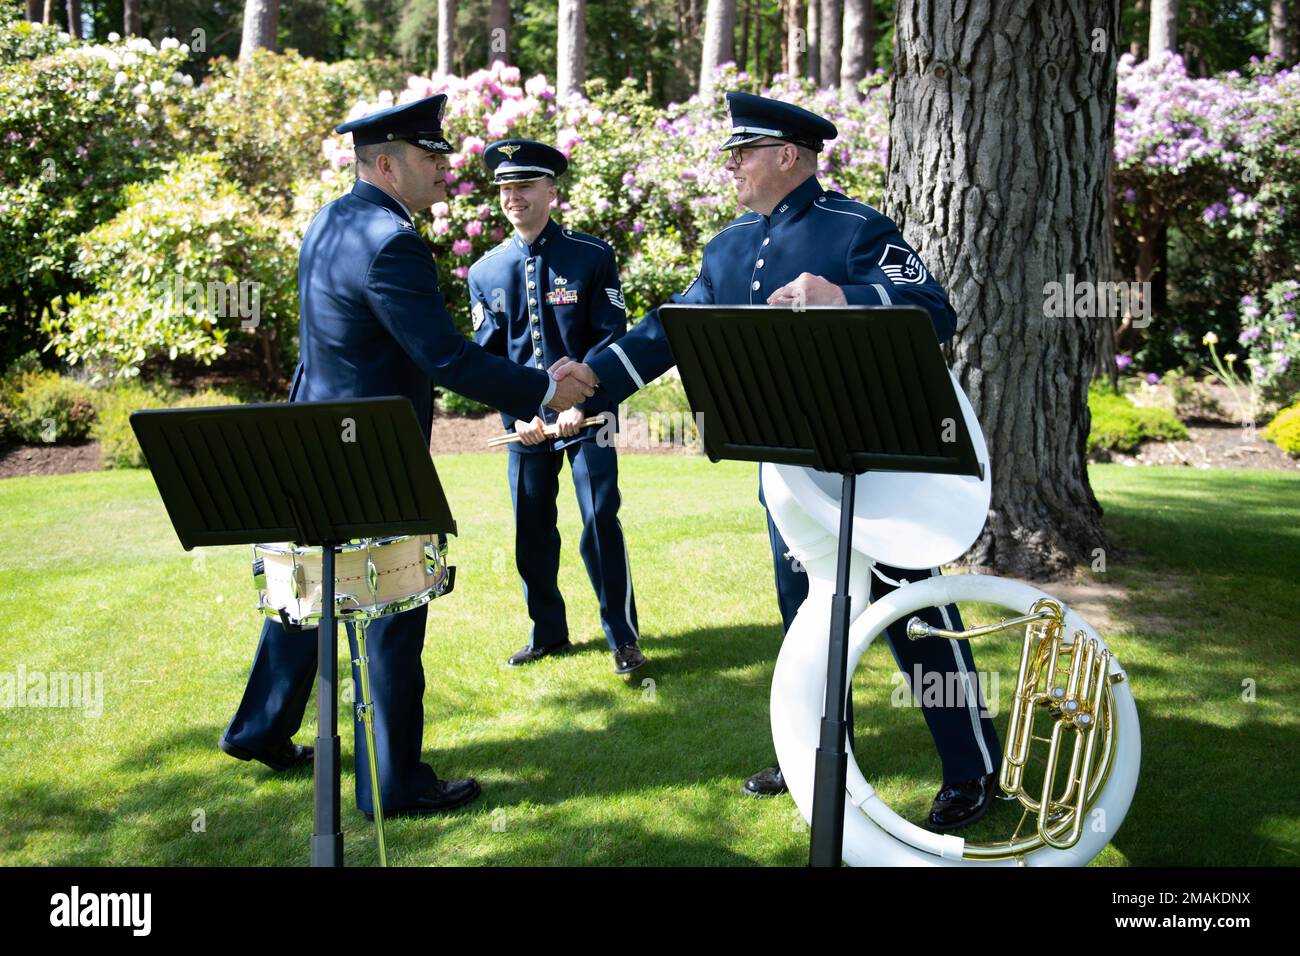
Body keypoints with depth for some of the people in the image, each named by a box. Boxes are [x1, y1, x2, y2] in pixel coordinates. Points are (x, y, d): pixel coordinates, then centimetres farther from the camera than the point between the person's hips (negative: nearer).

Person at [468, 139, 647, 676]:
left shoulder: (592, 257, -3)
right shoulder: (485, 273, 5)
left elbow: (612, 339, -6)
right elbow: (488, 355, 5)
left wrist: (580, 404, -17)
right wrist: (517, 415, -10)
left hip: (588, 414, -3)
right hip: (525, 419, 3)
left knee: (600, 523, -6)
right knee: (531, 529, 8)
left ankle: (622, 638, 8)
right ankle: (547, 633, 25)